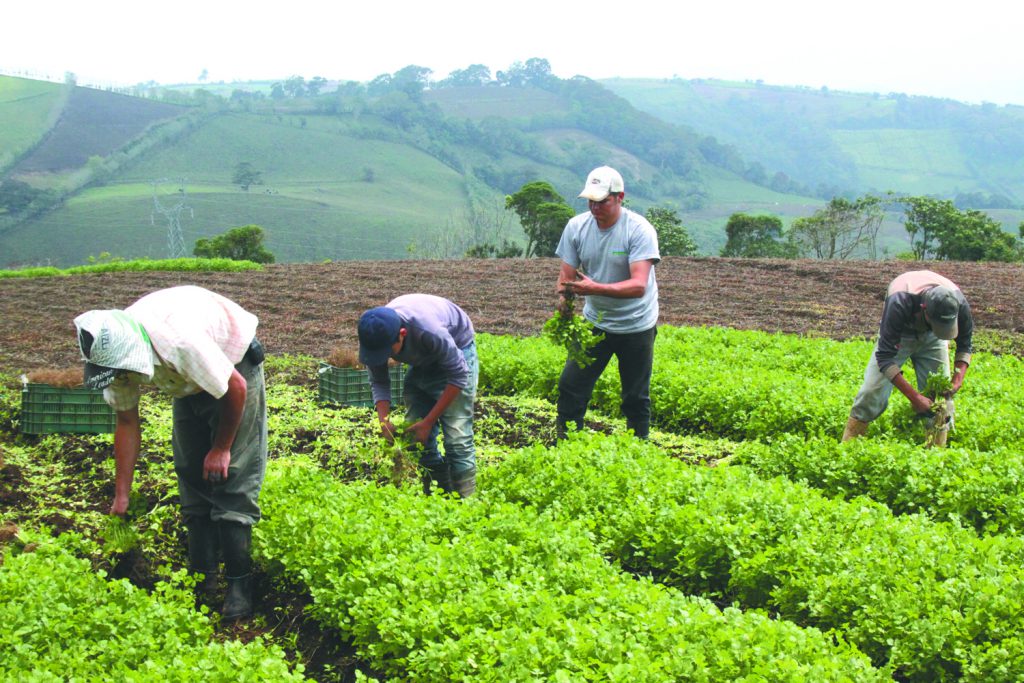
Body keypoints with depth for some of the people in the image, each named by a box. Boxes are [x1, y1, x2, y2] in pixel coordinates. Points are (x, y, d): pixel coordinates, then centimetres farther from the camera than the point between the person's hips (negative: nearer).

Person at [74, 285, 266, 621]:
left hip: (235, 366, -6)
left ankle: (239, 584, -11)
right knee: (191, 474, 3)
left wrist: (222, 448, -14)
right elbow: (126, 421, -6)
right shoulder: (113, 353, -21)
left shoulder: (180, 342, -43)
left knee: (231, 475, -14)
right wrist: (121, 497, -5)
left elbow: (235, 389, -27)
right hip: (189, 383, 7)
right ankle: (203, 579, 10)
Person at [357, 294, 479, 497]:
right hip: (422, 361, 6)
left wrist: (429, 421, -26)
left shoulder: (428, 331, -41)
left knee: (456, 438, -16)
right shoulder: (376, 335, -24)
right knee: (418, 436, 2)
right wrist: (384, 420, -25)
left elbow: (458, 376, -28)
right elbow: (378, 382, -8)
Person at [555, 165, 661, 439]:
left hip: (637, 326, -4)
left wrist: (595, 288, -44)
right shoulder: (576, 226, -7)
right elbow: (566, 275, -4)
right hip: (595, 322, 4)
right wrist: (563, 297, -28)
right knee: (570, 387, 0)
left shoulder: (640, 230, -21)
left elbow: (639, 286, -30)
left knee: (636, 398, 8)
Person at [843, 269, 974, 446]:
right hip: (898, 335, -3)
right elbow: (884, 357, -38)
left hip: (931, 338, 3)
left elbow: (965, 345, -10)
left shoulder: (959, 304, -32)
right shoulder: (900, 303, -44)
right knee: (872, 392, -12)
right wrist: (914, 397, -42)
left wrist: (959, 376, -28)